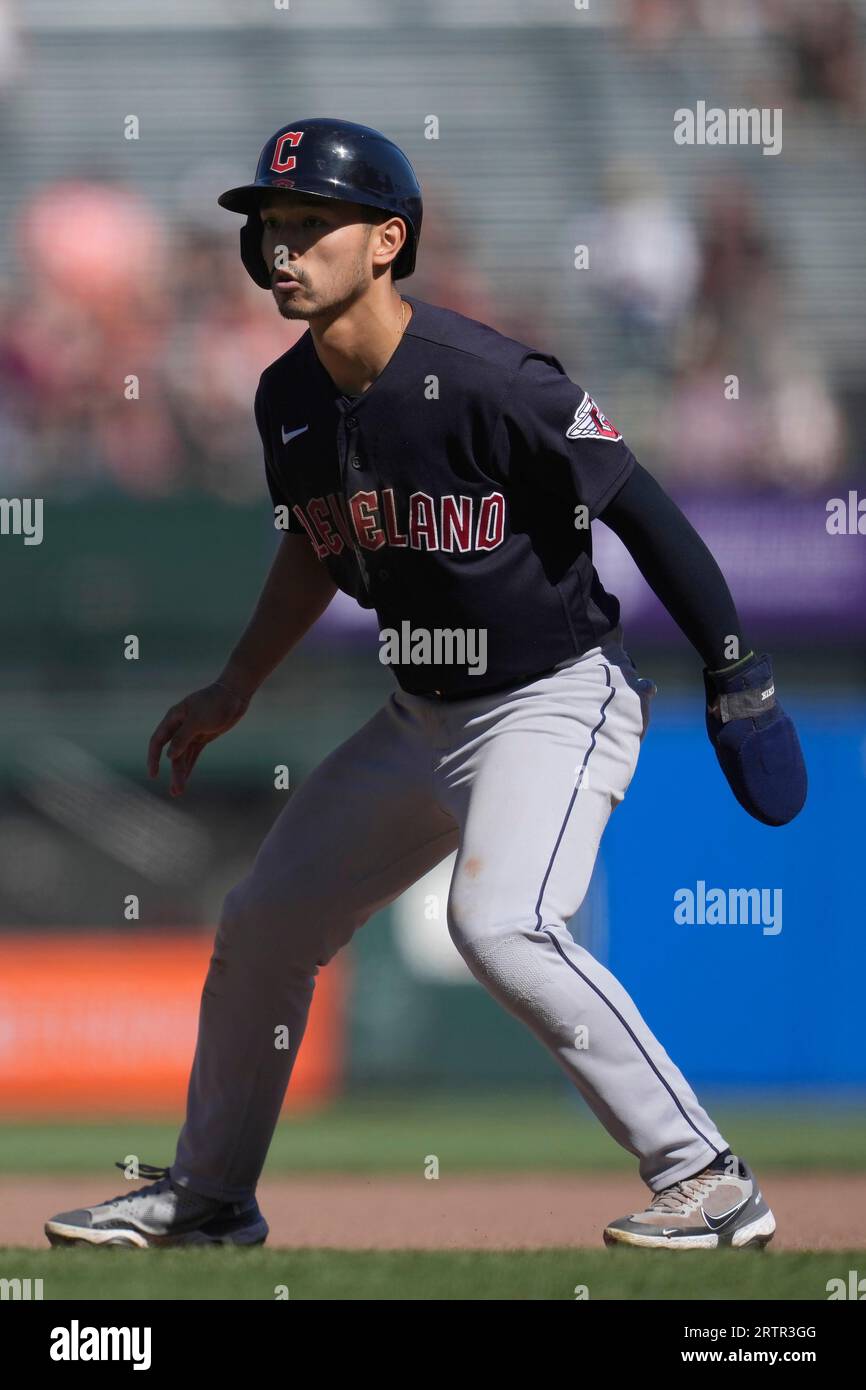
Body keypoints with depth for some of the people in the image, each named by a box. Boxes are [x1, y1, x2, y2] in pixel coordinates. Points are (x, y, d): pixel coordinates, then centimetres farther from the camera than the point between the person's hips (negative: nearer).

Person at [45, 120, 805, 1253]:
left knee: (498, 924, -30)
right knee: (262, 924, 13)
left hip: (558, 702, -9)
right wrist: (233, 692, 19)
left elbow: (641, 511, -17)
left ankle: (707, 1180, -22)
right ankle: (207, 1200, 33)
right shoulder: (291, 400, -1)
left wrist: (736, 673, -14)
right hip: (423, 719, 9)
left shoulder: (488, 383, -24)